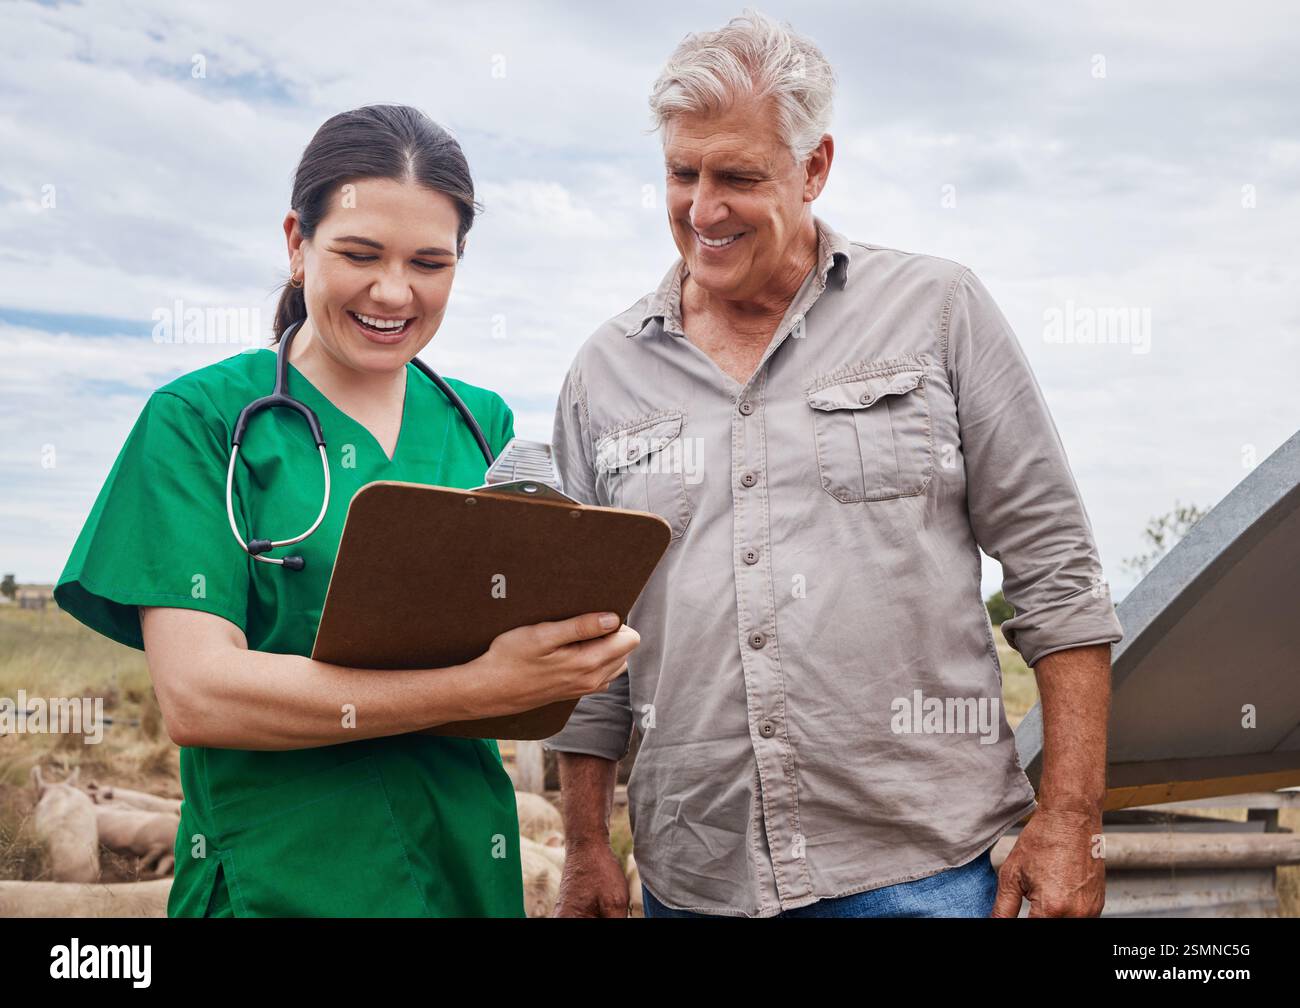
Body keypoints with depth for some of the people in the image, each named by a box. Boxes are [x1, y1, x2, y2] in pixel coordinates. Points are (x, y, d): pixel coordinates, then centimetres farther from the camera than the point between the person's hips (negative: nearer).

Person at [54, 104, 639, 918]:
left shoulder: (485, 425, 6)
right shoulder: (200, 419, -7)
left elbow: (528, 641, 7)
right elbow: (196, 693, -17)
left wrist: (577, 655, -17)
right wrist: (484, 686, -26)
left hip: (467, 871, 5)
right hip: (275, 881, -4)